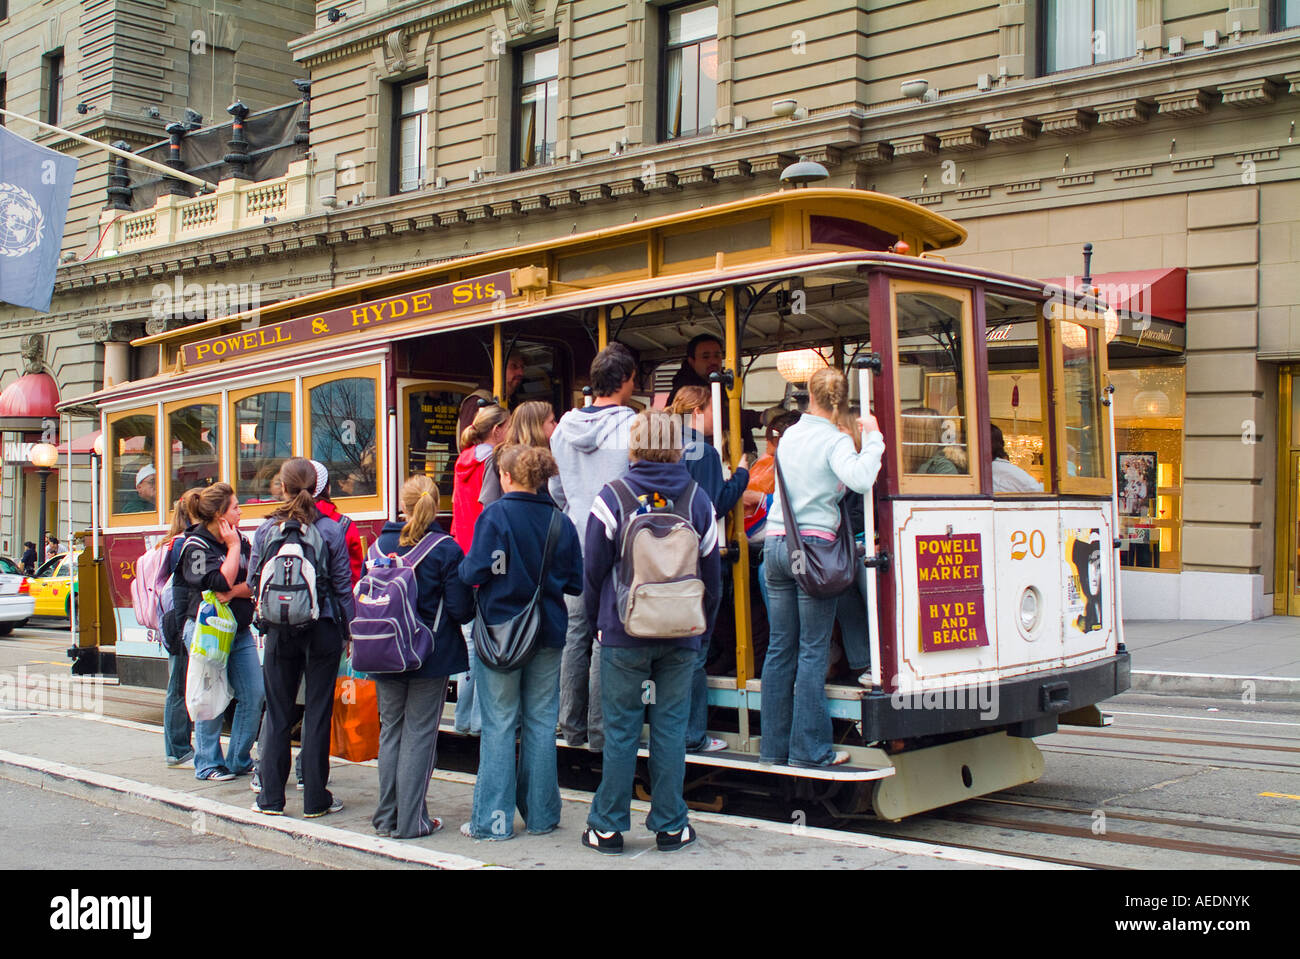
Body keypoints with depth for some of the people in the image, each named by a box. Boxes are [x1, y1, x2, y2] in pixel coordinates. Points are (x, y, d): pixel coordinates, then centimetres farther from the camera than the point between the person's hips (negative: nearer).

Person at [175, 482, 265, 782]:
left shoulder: (240, 539, 9)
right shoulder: (196, 545, -9)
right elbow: (221, 583, -21)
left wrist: (234, 592, -17)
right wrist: (233, 547, -12)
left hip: (239, 630, 6)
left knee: (255, 693, 1)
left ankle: (239, 760, 15)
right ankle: (208, 763, 14)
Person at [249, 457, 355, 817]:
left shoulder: (266, 530, -2)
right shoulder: (331, 530, -6)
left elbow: (253, 582, 5)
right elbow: (343, 586, -4)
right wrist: (351, 631, 4)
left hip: (279, 632, 1)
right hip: (323, 629, -1)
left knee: (277, 713, 10)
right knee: (318, 712, 5)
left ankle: (271, 797, 16)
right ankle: (315, 799, 9)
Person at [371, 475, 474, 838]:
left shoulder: (380, 545, 1)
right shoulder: (446, 549, -10)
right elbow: (461, 609, -11)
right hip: (431, 657, -4)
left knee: (390, 729, 13)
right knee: (420, 733, 2)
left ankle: (387, 817, 19)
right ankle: (411, 819, 3)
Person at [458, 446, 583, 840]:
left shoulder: (495, 515, -11)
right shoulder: (561, 522, 1)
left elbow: (475, 573, -15)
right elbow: (576, 582, 5)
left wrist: (462, 567, 6)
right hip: (548, 632, 3)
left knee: (499, 725, 2)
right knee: (541, 722, 9)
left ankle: (493, 819, 5)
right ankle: (540, 815, 15)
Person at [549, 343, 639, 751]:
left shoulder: (565, 429, 6)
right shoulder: (632, 427, -12)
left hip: (576, 545, 5)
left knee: (575, 632, 10)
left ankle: (572, 726, 17)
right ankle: (600, 730, 4)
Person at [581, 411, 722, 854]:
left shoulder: (612, 497, -6)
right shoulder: (697, 498, 1)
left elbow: (593, 568, 0)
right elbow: (711, 570, 8)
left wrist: (597, 617, 15)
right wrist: (703, 624, 19)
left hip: (624, 634, -2)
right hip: (681, 635, 2)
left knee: (620, 730, 5)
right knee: (671, 727, 8)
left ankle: (609, 826, 13)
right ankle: (670, 826, 13)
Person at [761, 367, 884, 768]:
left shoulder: (790, 435, 14)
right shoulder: (835, 440, -6)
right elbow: (859, 479, -23)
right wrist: (873, 438, -10)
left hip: (776, 543, 6)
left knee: (780, 648, 9)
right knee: (813, 650, -2)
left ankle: (774, 745, 13)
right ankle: (809, 749, 1)